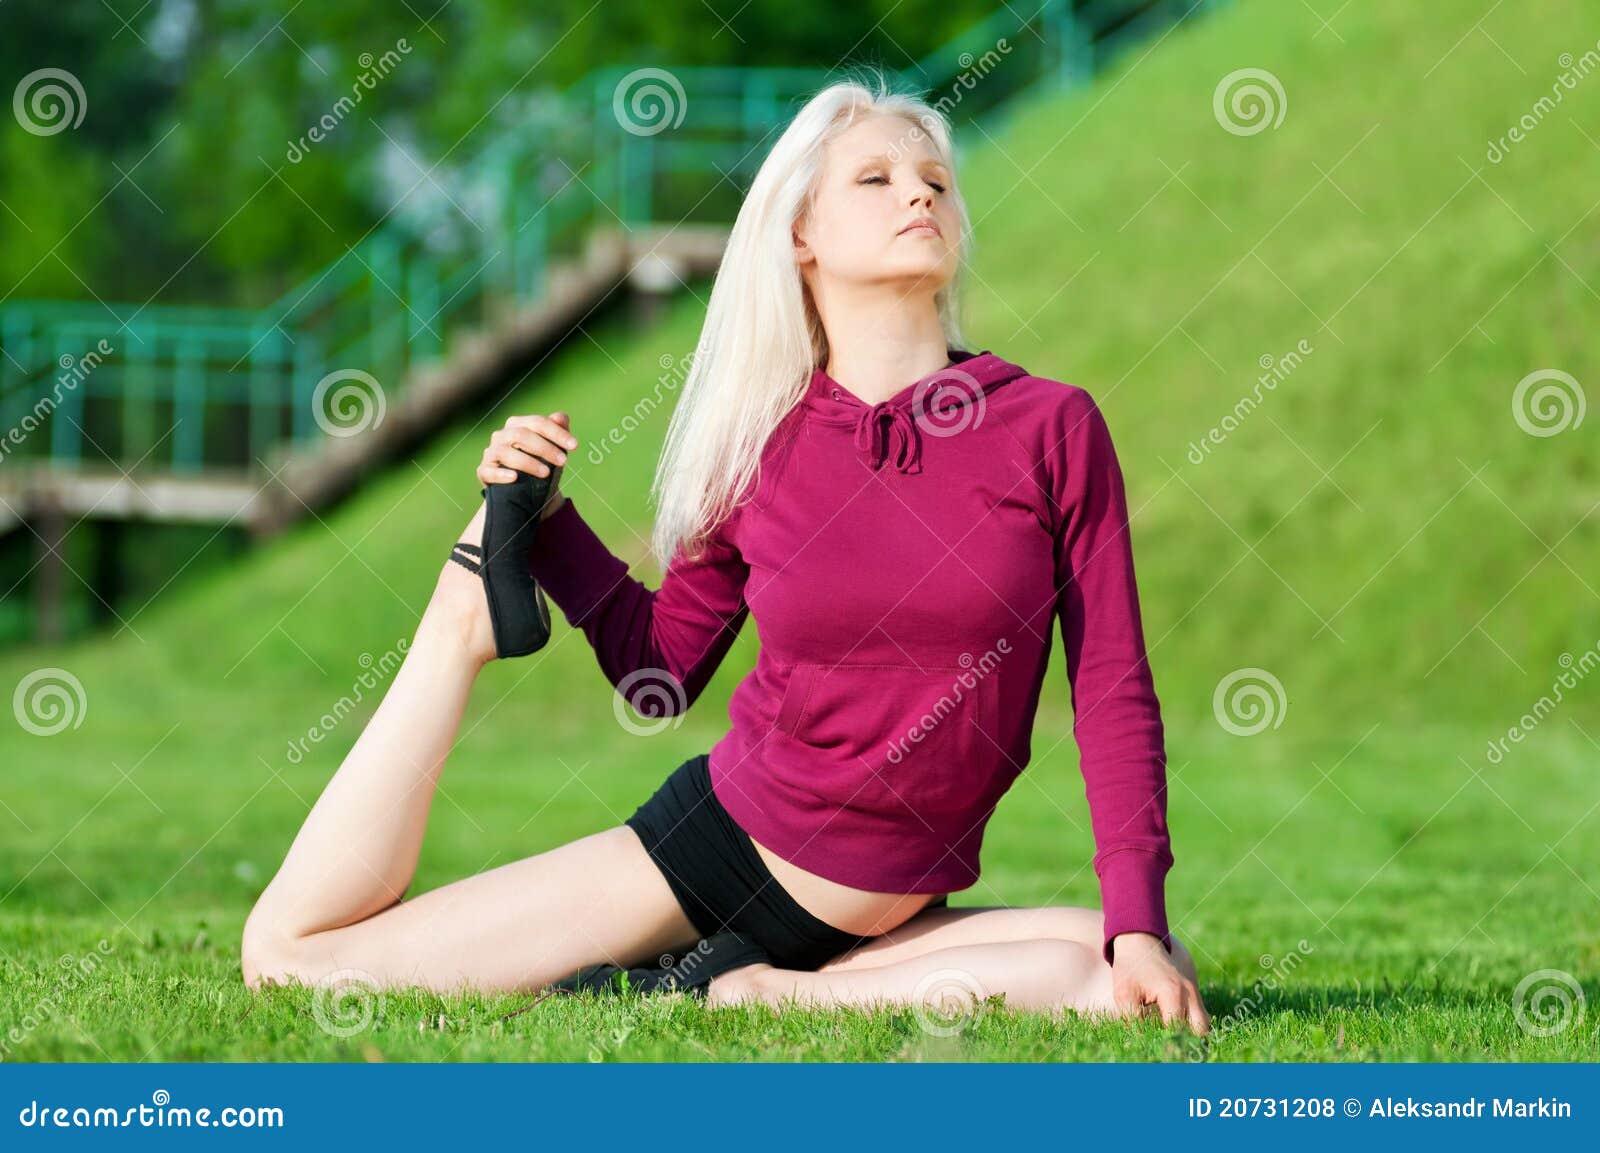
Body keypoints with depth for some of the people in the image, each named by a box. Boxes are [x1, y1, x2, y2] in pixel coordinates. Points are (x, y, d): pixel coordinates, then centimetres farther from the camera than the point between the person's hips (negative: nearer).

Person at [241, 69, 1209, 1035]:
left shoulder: (1050, 427, -4)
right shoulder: (762, 448, -1)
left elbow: (1113, 688, -5)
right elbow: (660, 675, 10)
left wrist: (1140, 926, -14)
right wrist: (547, 516, -2)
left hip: (881, 910, 1)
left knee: (1150, 987, -31)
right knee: (289, 954, -10)